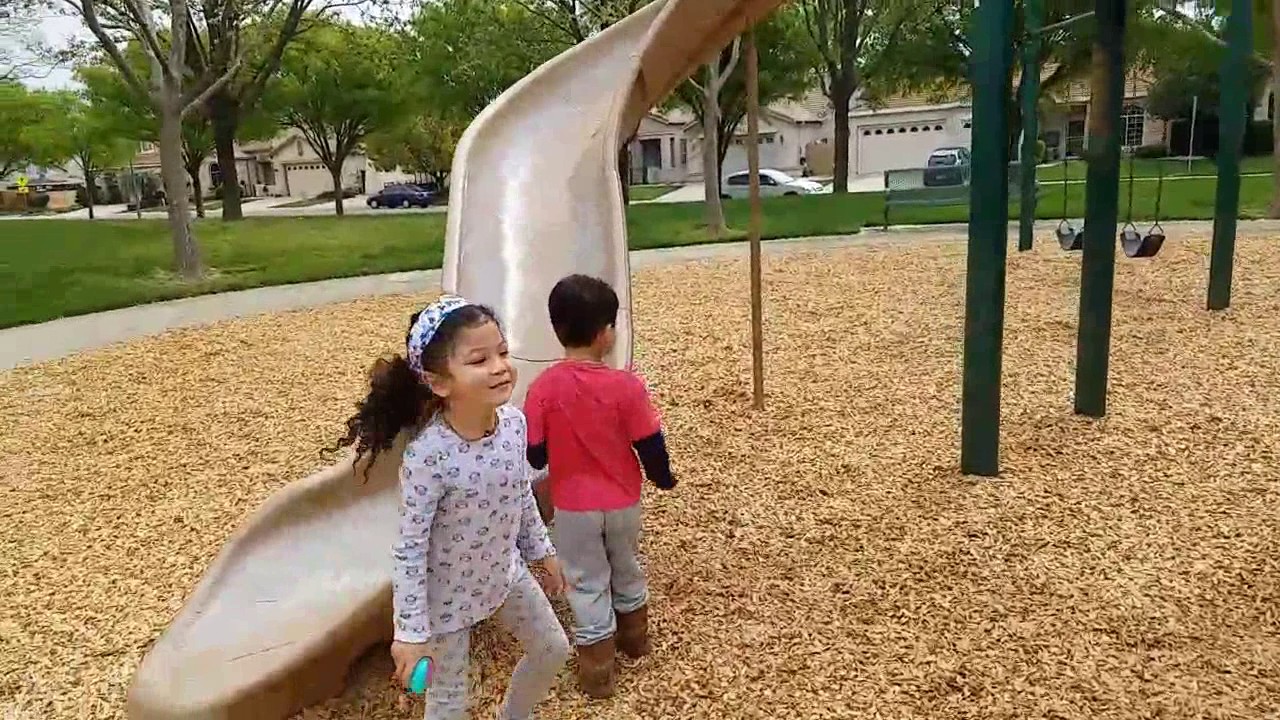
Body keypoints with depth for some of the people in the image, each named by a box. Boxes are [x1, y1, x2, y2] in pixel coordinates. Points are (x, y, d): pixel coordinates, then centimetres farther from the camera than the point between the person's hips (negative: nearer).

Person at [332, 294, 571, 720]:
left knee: (553, 650, 22)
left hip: (505, 570, 6)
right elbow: (409, 548, -24)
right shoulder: (427, 455, -33)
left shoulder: (514, 421, -15)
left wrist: (542, 551, 14)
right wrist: (411, 630, -19)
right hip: (448, 590, -6)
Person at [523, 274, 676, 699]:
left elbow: (534, 456, -9)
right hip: (622, 502, 1)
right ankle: (634, 638, 47)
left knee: (587, 585, 14)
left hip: (573, 506, -1)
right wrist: (663, 478, 9)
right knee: (627, 570, 25)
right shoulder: (626, 386, -19)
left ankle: (597, 675, 24)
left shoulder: (543, 388, -17)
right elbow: (650, 446, -11)